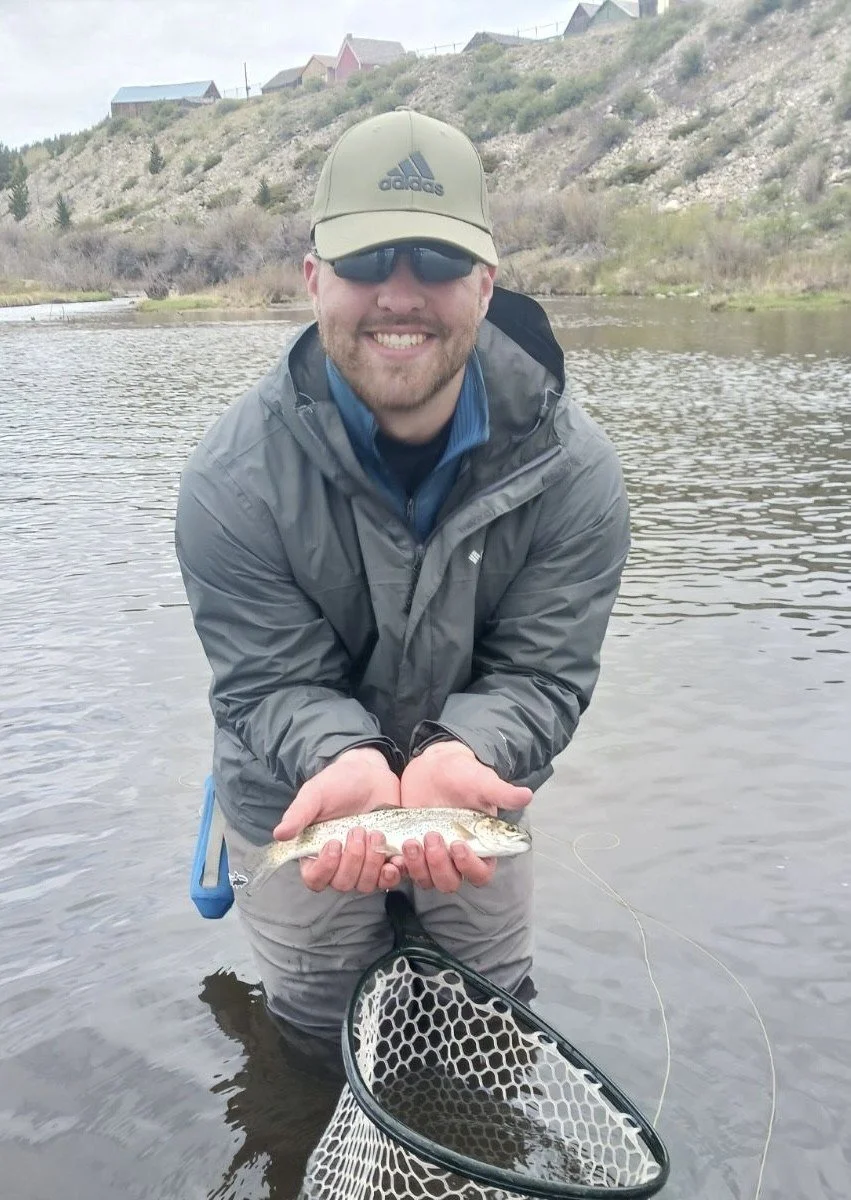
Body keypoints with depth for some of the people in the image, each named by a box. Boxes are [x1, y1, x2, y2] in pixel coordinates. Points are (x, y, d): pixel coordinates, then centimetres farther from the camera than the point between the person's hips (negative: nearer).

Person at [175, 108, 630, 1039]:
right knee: (315, 1032, 24)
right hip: (296, 797, -1)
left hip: (481, 784, 2)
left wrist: (458, 753, -42)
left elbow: (541, 674, -20)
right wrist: (346, 757, -43)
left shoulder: (573, 471, -24)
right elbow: (270, 681, -22)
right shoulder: (234, 480, -27)